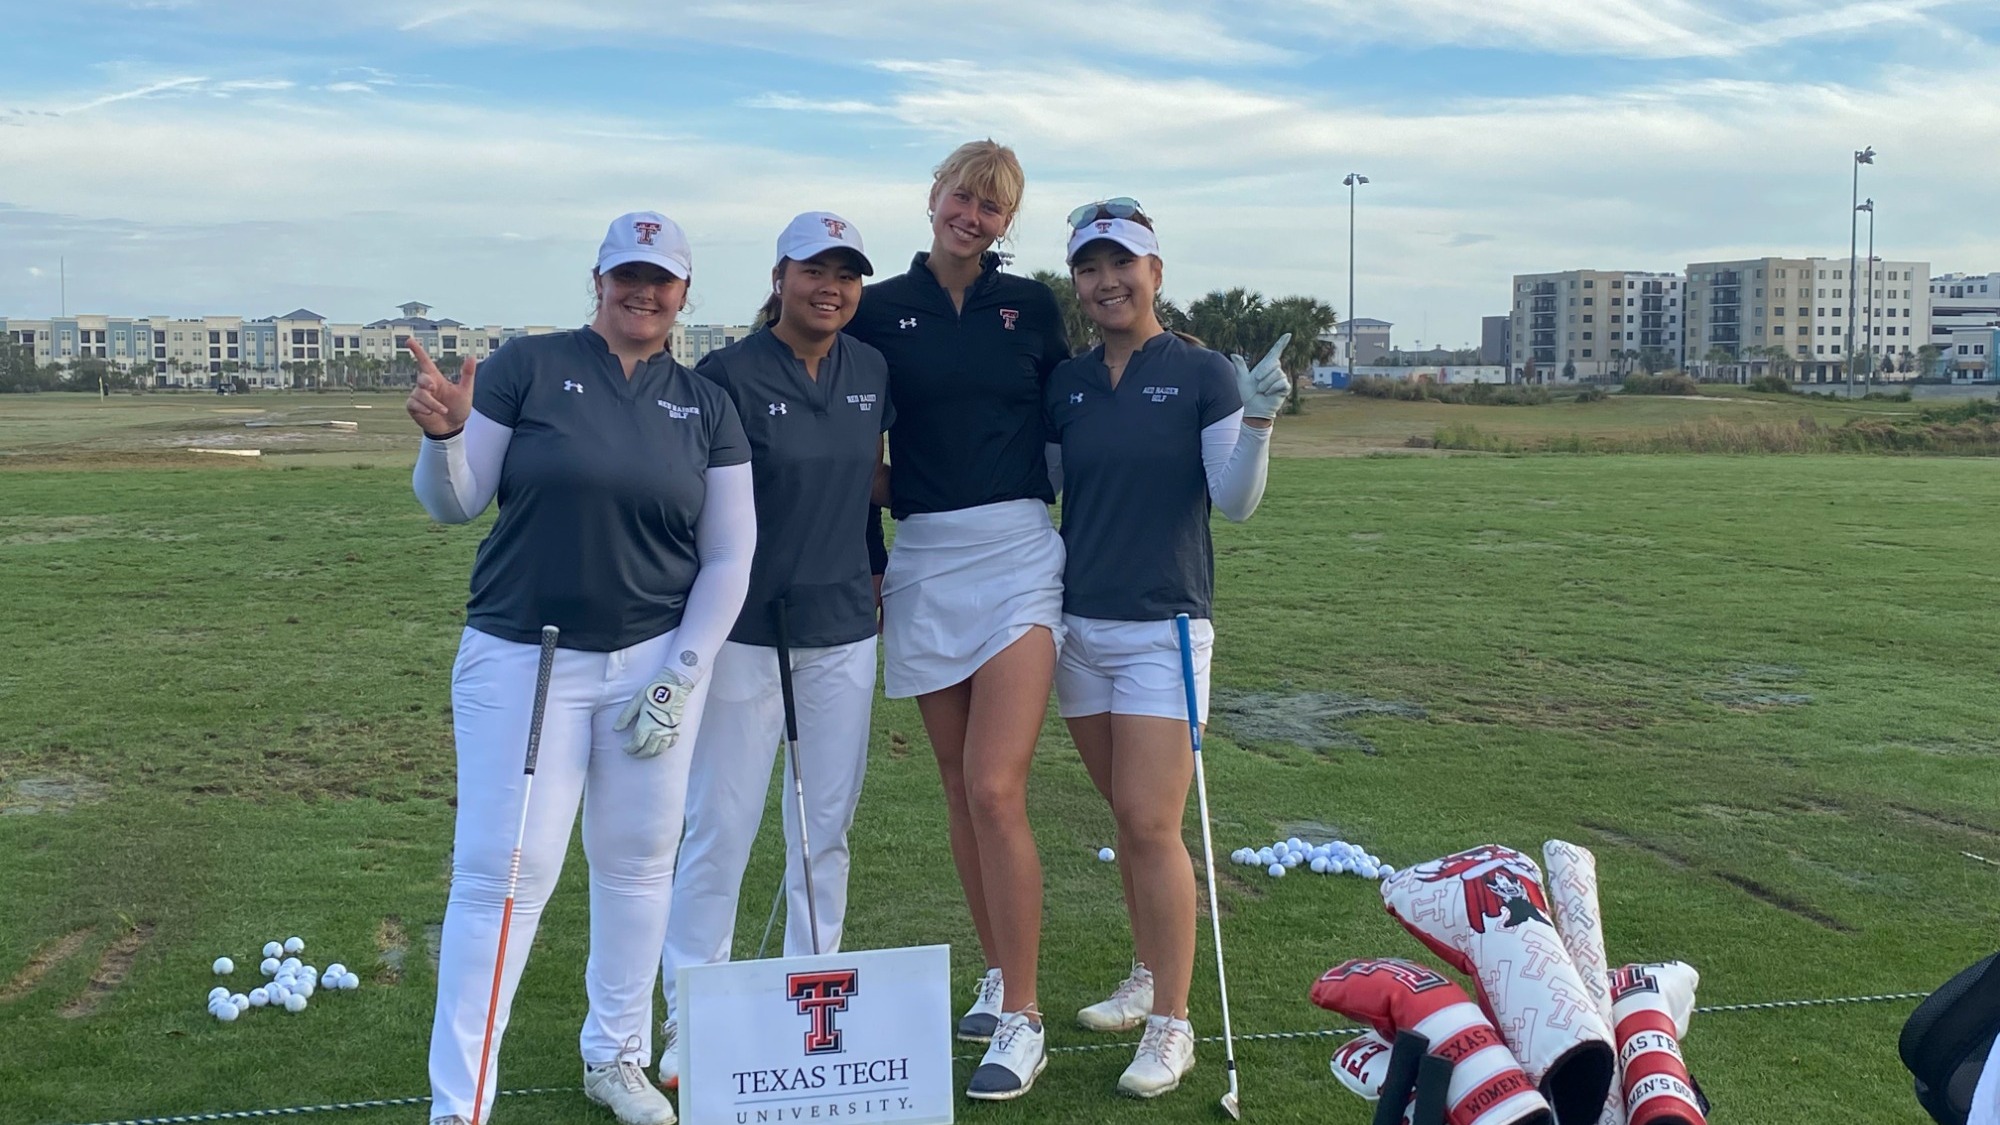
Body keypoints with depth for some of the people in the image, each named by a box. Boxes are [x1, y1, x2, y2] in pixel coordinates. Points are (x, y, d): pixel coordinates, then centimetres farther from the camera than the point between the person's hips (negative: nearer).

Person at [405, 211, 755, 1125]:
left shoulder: (706, 407, 6)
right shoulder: (525, 367, -1)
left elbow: (729, 556, 6)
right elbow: (454, 503, 0)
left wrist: (680, 678, 0)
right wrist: (443, 436, -21)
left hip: (654, 662, 3)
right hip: (520, 660, -3)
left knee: (637, 863, 10)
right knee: (502, 871, -5)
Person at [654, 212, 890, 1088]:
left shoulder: (873, 372, 6)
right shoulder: (729, 375, -10)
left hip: (843, 630, 5)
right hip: (745, 631, -5)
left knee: (827, 827, 11)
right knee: (719, 830, 0)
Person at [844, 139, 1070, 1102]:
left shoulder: (1031, 306, 6)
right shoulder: (879, 310, 6)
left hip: (1017, 557, -2)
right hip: (923, 563, 2)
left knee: (995, 791, -12)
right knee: (959, 790, 10)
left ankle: (1021, 1021, -3)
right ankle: (996, 977, 26)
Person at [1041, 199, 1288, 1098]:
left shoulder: (1202, 375, -5)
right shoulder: (1064, 384, 7)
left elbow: (1235, 502, -10)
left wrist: (1258, 422, -26)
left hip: (1162, 627, -5)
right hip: (1078, 623, 5)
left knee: (1151, 825, -8)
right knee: (1126, 816, 14)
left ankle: (1172, 1024, 1)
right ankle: (1149, 977, 29)